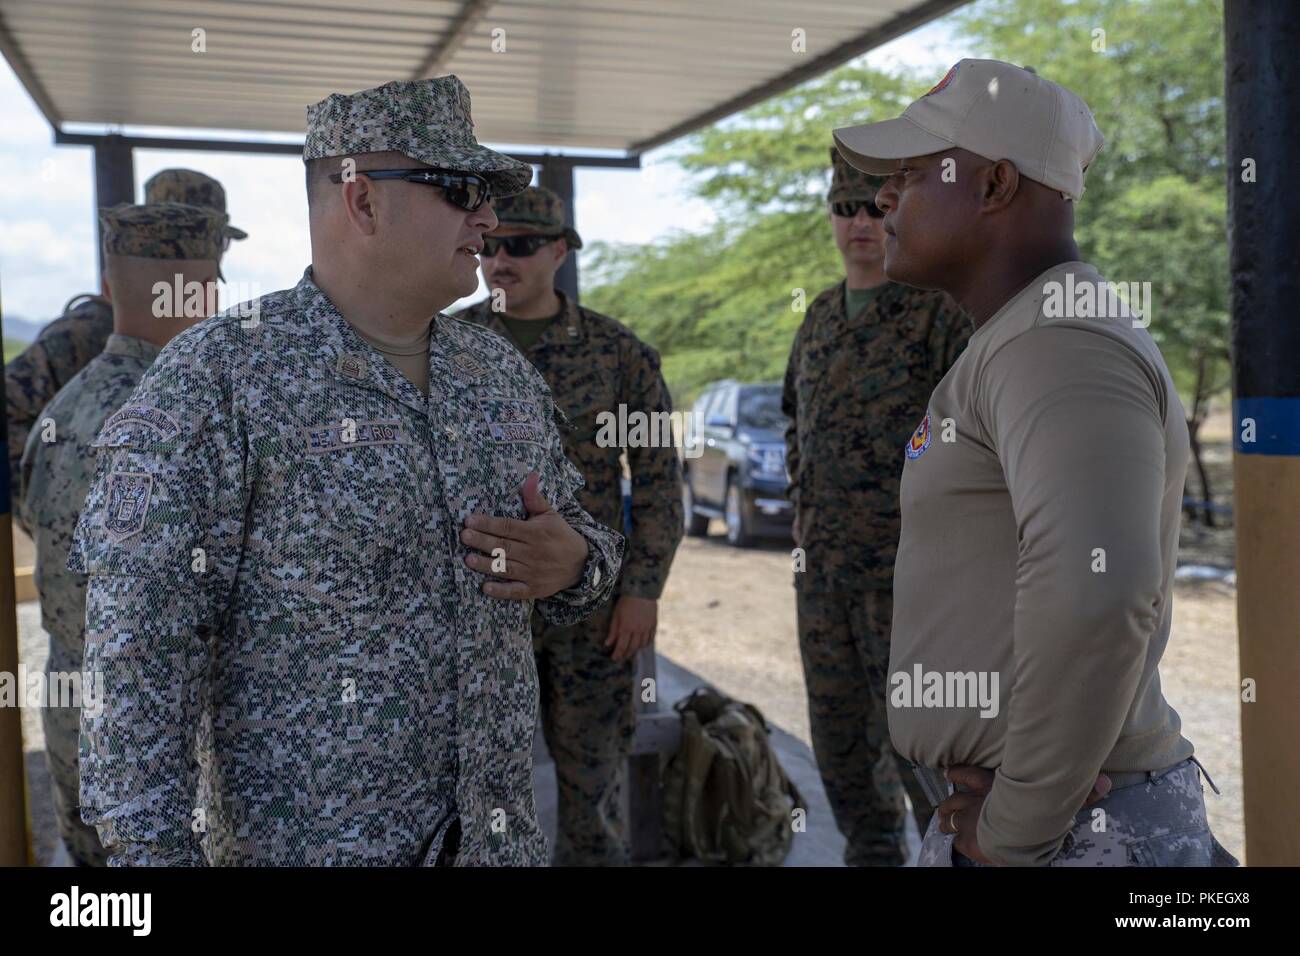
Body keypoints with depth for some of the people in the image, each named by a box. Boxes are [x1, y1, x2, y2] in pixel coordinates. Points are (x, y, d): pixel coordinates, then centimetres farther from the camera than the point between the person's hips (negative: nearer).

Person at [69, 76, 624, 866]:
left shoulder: (504, 372, 5)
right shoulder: (214, 380, -13)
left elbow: (584, 536, 14)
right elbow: (139, 658, -16)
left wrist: (572, 563, -8)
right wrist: (152, 848, -19)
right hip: (303, 840, -5)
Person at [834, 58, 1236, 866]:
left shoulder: (1063, 349, -19)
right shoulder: (1024, 350, 14)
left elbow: (1096, 595, -36)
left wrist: (1018, 827, -22)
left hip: (1060, 842, -9)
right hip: (1001, 813, 9)